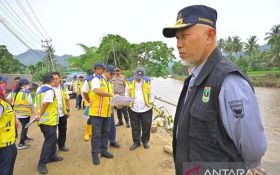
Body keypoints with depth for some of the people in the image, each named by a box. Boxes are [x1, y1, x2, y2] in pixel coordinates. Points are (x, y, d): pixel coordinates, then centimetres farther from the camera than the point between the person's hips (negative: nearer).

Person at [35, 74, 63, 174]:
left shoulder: (39, 91, 17)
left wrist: (39, 115, 12)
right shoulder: (50, 90, -12)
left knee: (52, 139, 20)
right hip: (49, 120, -9)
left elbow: (36, 105, 15)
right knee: (49, 141, -3)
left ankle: (52, 156, 33)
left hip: (43, 120, 10)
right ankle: (42, 164, 2)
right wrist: (40, 115, -17)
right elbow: (45, 103, -25)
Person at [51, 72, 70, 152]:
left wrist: (68, 110, 10)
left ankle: (61, 145, 30)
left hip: (63, 113, 4)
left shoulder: (63, 88, 5)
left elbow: (67, 99, 11)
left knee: (63, 130, 14)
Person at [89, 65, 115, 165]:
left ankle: (104, 151, 29)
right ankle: (95, 154, 13)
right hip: (97, 112, -7)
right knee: (96, 134, 1)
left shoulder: (109, 83, 18)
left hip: (107, 112, 8)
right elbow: (97, 91, -25)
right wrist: (111, 94, -23)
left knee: (106, 133, 15)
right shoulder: (97, 79, -6)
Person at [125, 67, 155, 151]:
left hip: (146, 108, 0)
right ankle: (136, 142, 26)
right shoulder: (129, 82, 1)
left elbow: (152, 93, 6)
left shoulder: (148, 81, -1)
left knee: (146, 126, 10)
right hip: (133, 108, 1)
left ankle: (145, 141, 30)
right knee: (135, 127, 10)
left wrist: (151, 102, -6)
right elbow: (127, 94, 8)